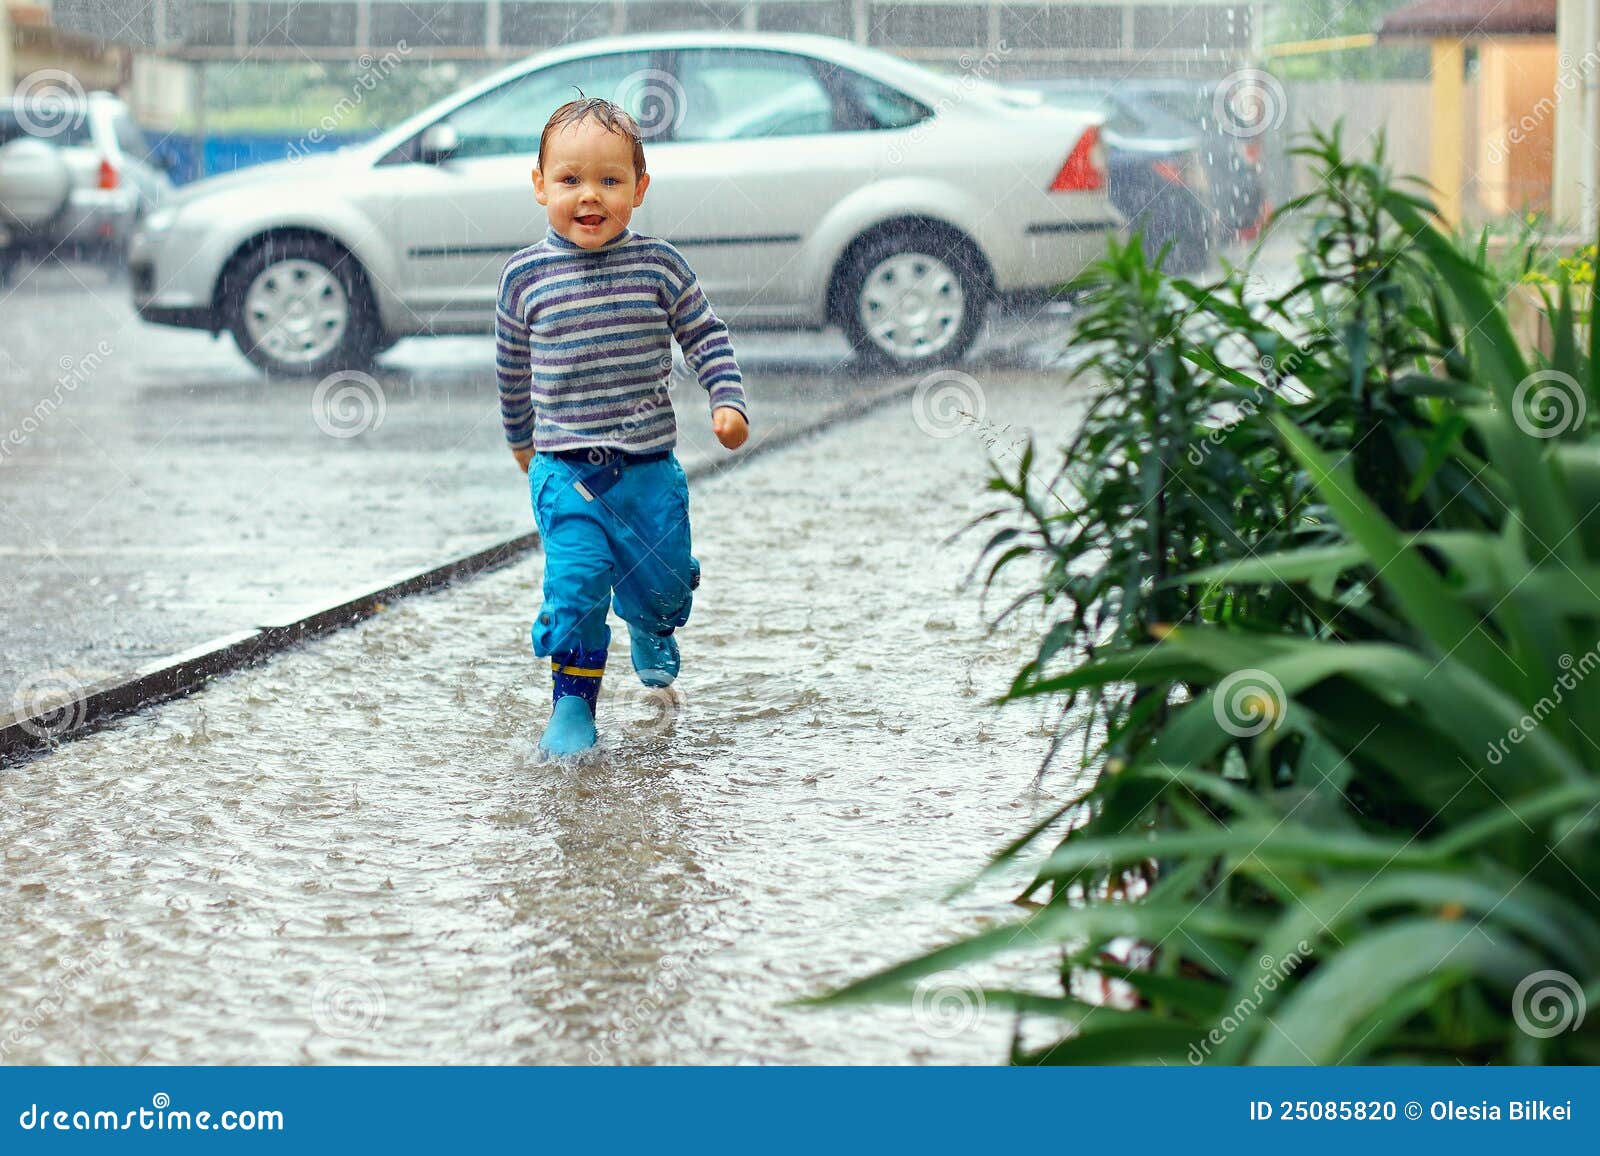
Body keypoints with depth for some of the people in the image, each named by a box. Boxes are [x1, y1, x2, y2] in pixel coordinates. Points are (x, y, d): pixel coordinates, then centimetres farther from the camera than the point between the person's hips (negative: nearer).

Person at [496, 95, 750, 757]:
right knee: (576, 580, -14)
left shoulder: (659, 264, -3)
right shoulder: (525, 275, -3)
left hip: (649, 465, 1)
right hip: (564, 470, -1)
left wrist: (728, 403, -7)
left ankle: (652, 629, 46)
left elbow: (706, 337, 7)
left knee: (662, 582, 11)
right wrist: (522, 440, 22)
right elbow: (513, 366, 12)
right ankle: (572, 702, -1)